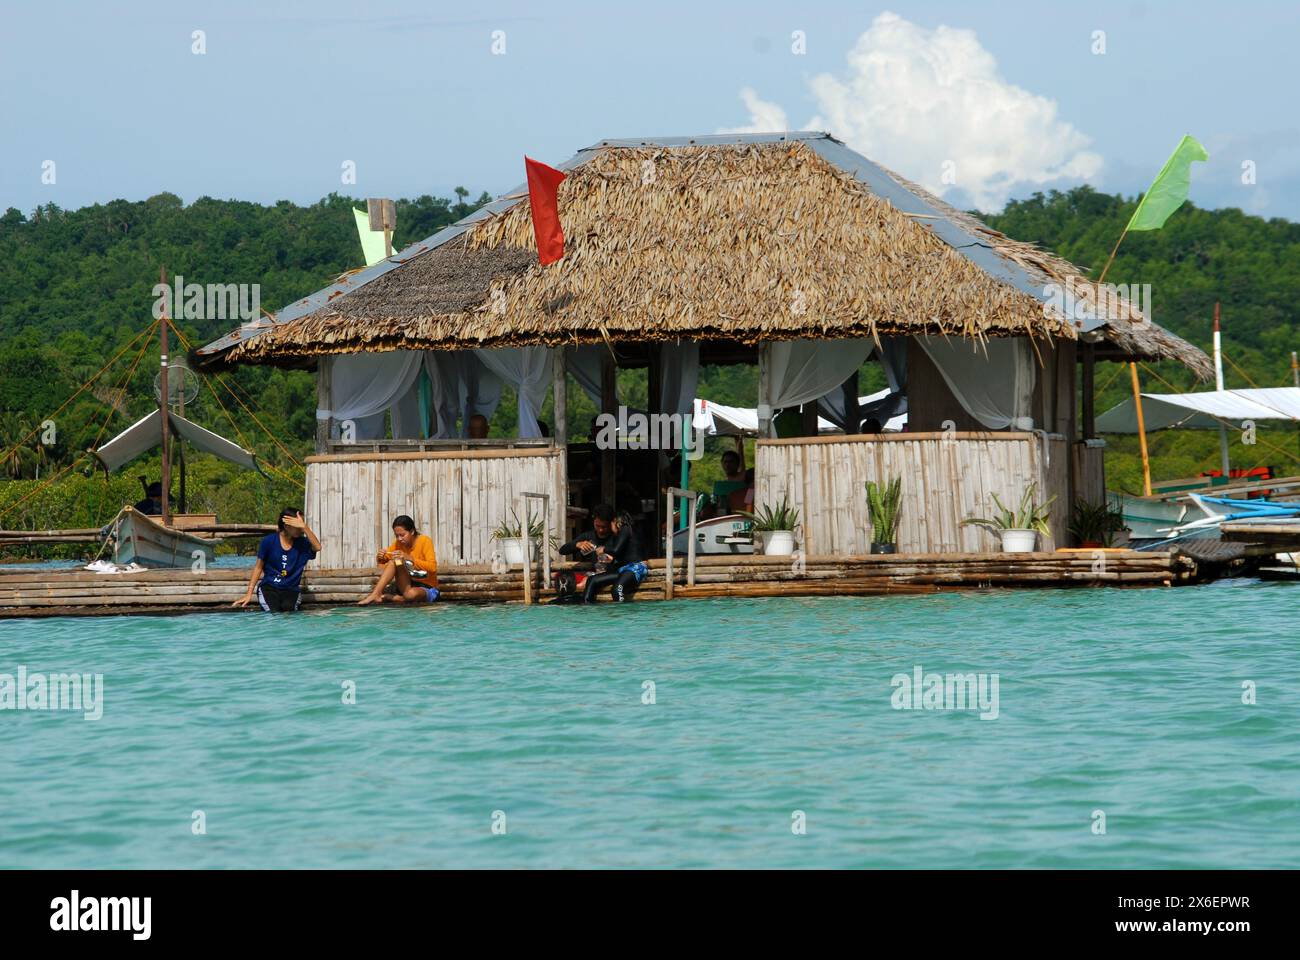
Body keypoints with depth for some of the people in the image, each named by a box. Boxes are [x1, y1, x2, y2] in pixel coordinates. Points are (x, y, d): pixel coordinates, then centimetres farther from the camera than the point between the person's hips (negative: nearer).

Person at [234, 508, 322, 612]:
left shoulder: (302, 543, -2)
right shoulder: (269, 541, -5)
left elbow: (317, 547, -24)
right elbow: (258, 567, 5)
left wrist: (304, 527, -30)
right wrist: (249, 594, 3)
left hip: (291, 590, 2)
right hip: (269, 587, -2)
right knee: (275, 615, -28)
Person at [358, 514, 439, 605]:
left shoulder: (425, 541, -12)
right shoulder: (398, 543, 2)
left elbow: (433, 567, -23)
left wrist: (410, 558, -33)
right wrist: (381, 558, -19)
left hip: (428, 589, -5)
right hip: (407, 586, 5)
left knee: (412, 594, -40)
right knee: (394, 561, -19)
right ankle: (375, 595, -26)